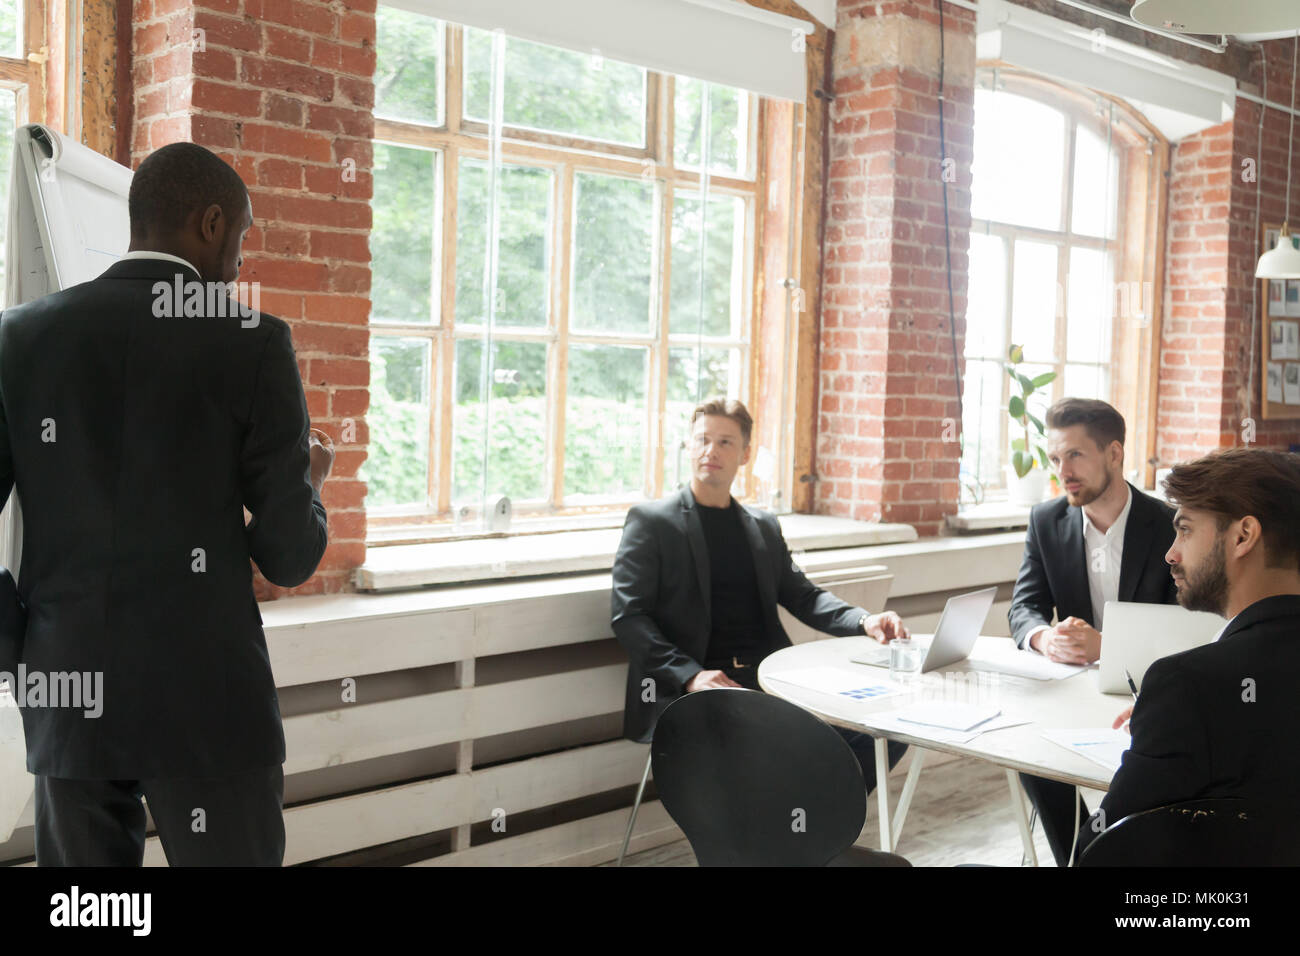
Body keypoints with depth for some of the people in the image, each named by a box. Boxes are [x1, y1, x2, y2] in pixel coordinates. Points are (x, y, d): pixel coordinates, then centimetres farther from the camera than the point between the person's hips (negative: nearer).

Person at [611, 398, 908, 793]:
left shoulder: (764, 527, 22)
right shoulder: (650, 521, 5)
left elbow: (803, 595, 22)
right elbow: (628, 616, -3)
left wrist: (863, 621, 1)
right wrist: (689, 675, -17)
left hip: (772, 681, 5)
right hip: (692, 692, -5)